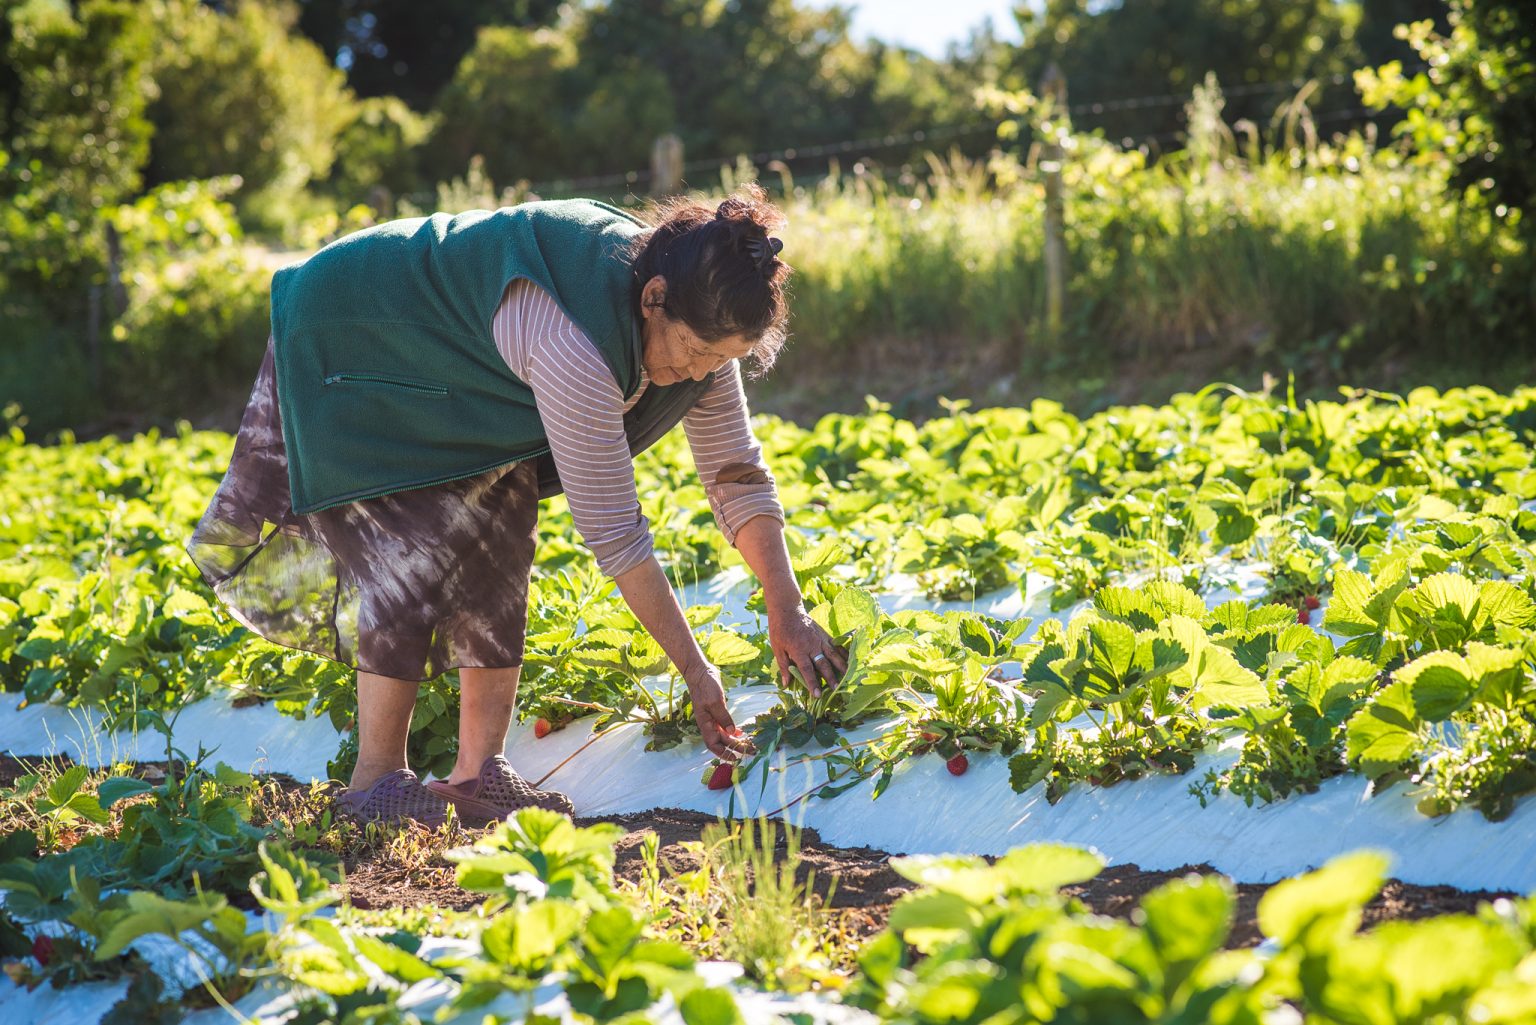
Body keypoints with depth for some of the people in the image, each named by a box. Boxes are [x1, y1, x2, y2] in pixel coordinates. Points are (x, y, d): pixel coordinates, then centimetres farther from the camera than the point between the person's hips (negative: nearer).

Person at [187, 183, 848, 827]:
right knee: (418, 556, -17)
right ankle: (376, 780, -8)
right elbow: (612, 531, -38)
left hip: (451, 375, 8)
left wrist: (787, 612, -15)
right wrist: (694, 670, -32)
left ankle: (477, 771, -1)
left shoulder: (696, 319, -17)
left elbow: (737, 473, -7)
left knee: (497, 549, -3)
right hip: (349, 349, -8)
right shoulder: (574, 341, -42)